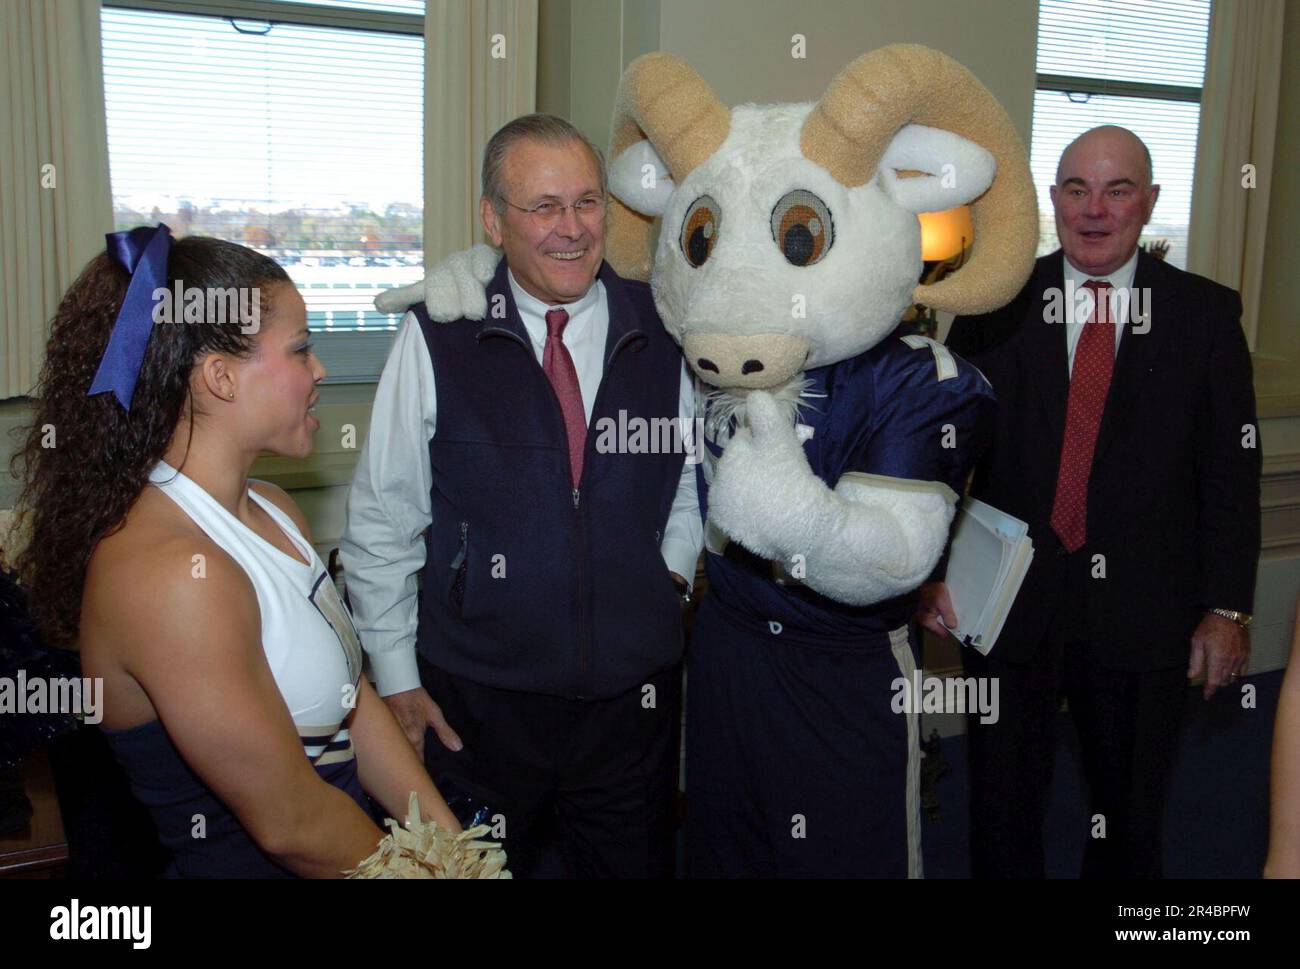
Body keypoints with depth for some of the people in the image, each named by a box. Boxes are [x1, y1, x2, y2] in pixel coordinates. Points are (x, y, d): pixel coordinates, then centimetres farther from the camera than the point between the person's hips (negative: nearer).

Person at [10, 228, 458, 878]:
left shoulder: (273, 510, 4)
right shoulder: (171, 574, -23)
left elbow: (354, 704, 4)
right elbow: (291, 824, -19)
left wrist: (451, 842, -2)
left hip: (358, 844, 8)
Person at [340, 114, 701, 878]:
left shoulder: (661, 331, -1)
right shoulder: (437, 339, -9)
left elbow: (695, 472, 14)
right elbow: (381, 527, -3)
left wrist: (673, 571, 1)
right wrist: (397, 679, -2)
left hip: (635, 693, 2)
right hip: (475, 699, -2)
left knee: (637, 864, 17)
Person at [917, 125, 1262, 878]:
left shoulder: (1207, 314, -1)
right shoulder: (996, 303, -1)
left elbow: (1232, 471, -1)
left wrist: (1227, 608, -4)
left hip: (1145, 612, 1)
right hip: (1008, 600, 0)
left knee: (1132, 812, 19)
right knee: (1003, 805, 15)